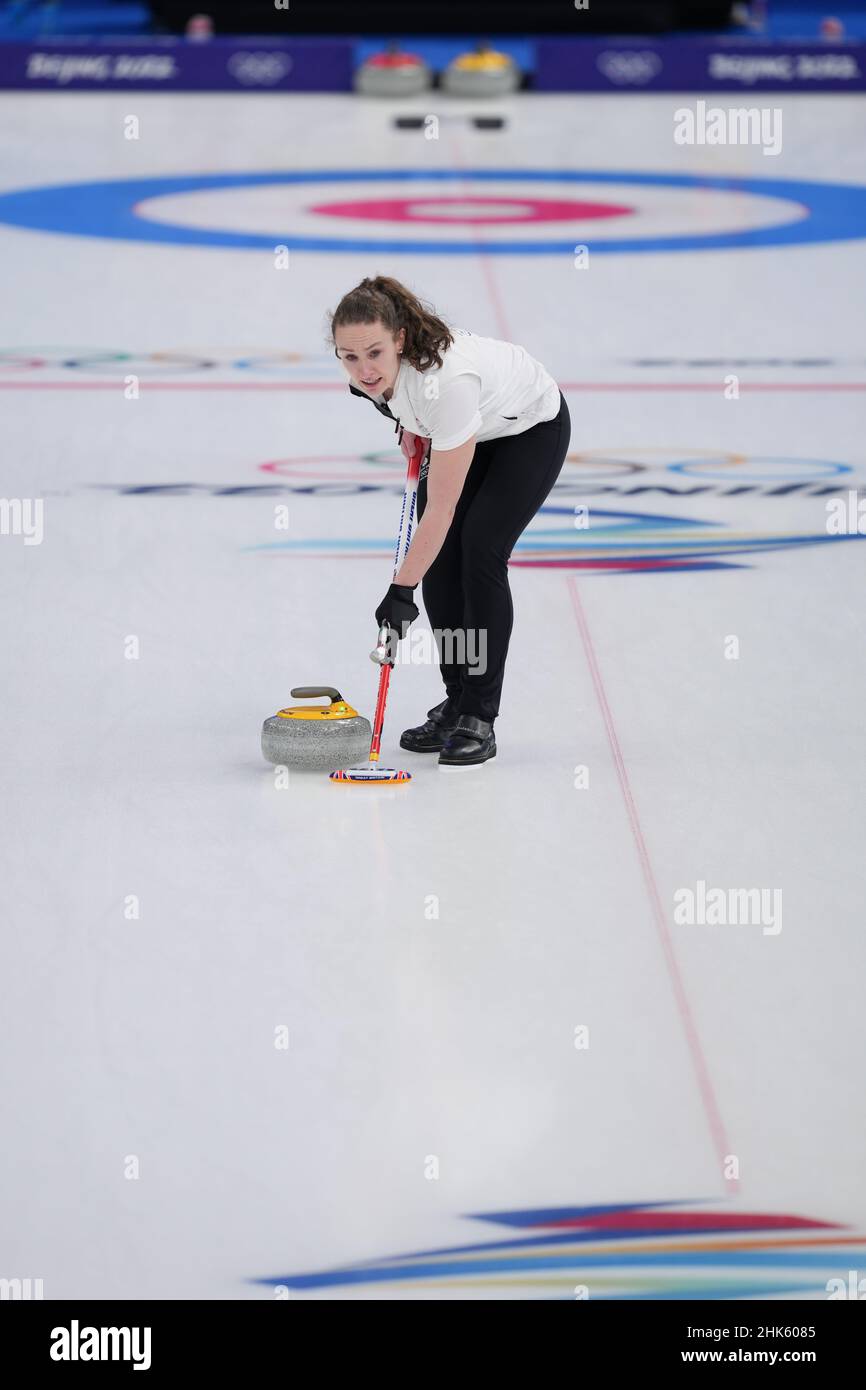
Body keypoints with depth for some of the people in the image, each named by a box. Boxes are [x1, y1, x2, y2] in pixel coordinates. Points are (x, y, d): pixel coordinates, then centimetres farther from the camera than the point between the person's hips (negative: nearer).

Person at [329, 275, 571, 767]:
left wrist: (402, 590, -35)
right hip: (471, 427, 7)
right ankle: (456, 702, 8)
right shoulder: (377, 366, -26)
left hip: (533, 427, -7)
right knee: (439, 558, -4)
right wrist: (410, 424, -1)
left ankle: (480, 718, -11)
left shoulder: (445, 380, -44)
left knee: (480, 549, -18)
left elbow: (441, 510, -38)